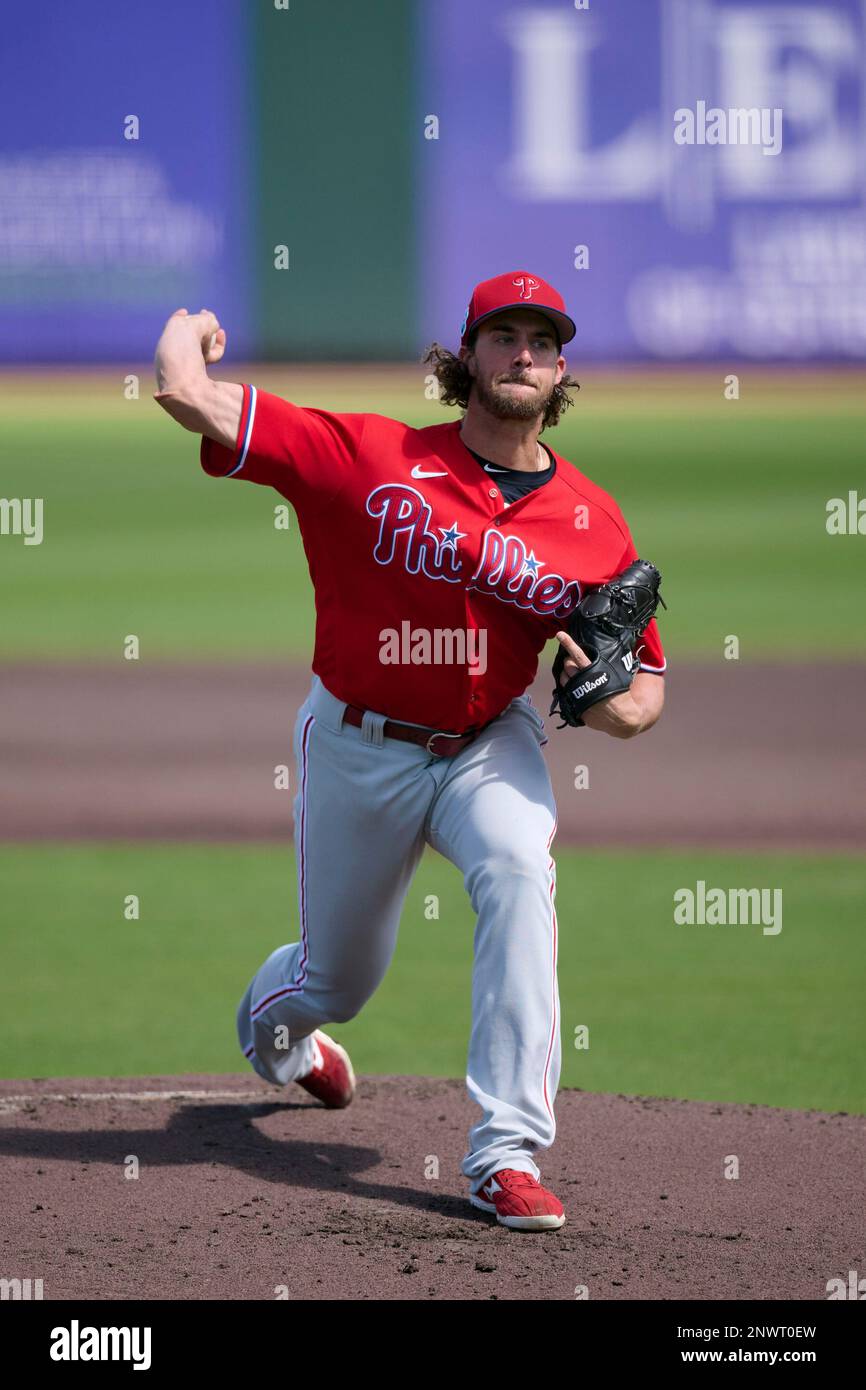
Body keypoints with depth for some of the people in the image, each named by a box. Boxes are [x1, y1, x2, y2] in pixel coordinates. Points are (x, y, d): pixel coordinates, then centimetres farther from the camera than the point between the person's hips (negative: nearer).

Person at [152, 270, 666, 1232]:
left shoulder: (593, 522, -8)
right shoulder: (370, 458, -18)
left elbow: (645, 689, 1)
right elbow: (191, 398, -24)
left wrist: (612, 704, -23)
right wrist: (188, 331, -2)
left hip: (488, 745, 1)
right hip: (358, 747, -1)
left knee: (518, 870, -32)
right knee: (338, 980, 14)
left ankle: (508, 1151, -32)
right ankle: (271, 1017, 58)